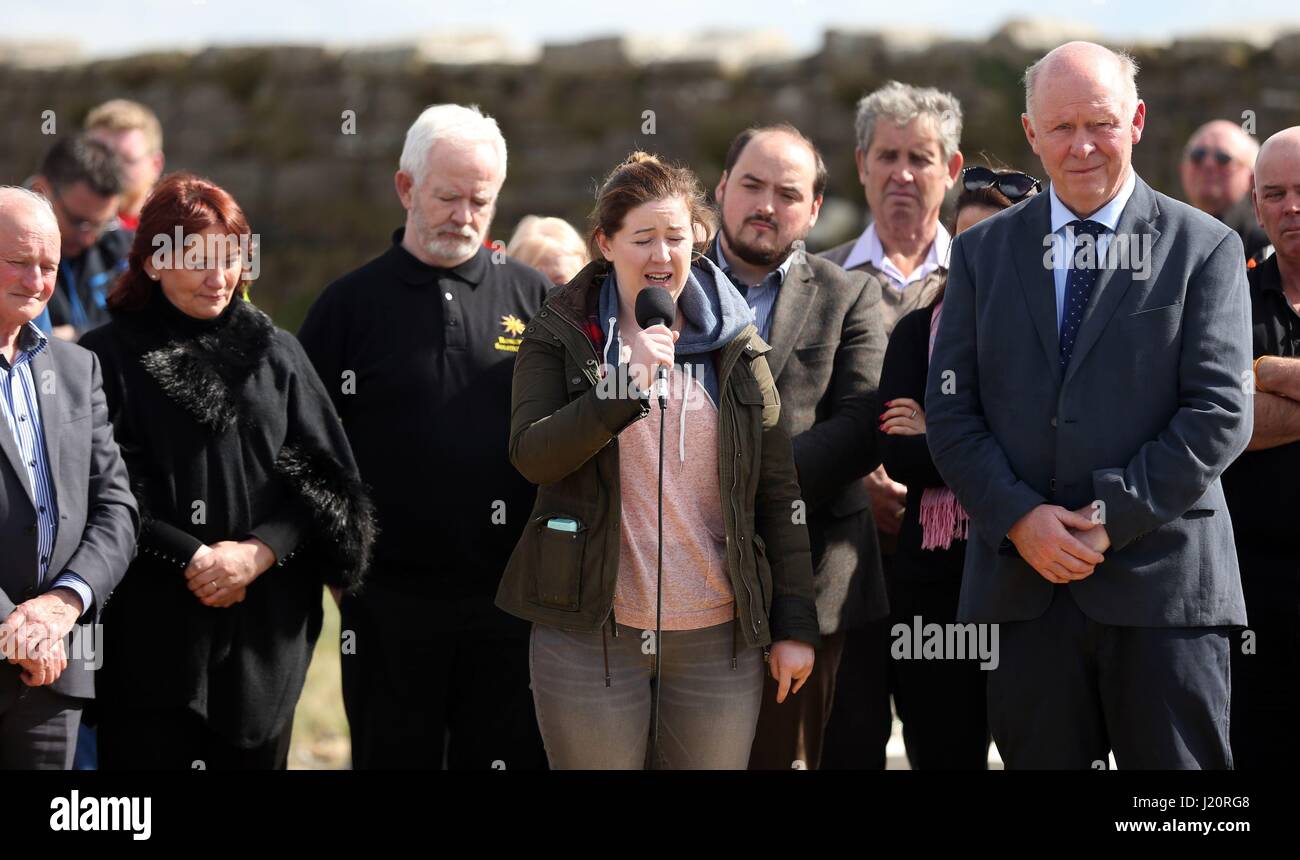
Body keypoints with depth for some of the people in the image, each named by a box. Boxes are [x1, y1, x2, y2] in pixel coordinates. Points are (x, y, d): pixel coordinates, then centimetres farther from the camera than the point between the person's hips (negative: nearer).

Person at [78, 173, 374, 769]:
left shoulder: (276, 355, 10)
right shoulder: (108, 358, 1)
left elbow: (324, 477, 5)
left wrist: (258, 552, -10)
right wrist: (191, 558, -14)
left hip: (265, 633, 3)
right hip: (151, 636, -3)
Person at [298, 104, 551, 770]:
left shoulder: (532, 297, 7)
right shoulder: (353, 303, 4)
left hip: (509, 594, 1)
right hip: (390, 597, -1)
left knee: (512, 755, 4)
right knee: (392, 757, 7)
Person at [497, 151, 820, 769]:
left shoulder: (737, 348, 7)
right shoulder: (558, 338, 2)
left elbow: (778, 493, 6)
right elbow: (531, 457, -12)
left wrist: (795, 623, 1)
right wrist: (627, 387, -23)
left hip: (719, 631, 2)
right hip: (591, 630, -1)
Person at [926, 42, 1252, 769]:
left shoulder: (1204, 249, 3)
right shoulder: (983, 252, 12)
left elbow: (1221, 413, -5)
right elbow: (950, 410, 6)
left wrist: (1114, 516, -12)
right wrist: (1019, 518, -8)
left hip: (1162, 580, -2)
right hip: (1023, 582, 3)